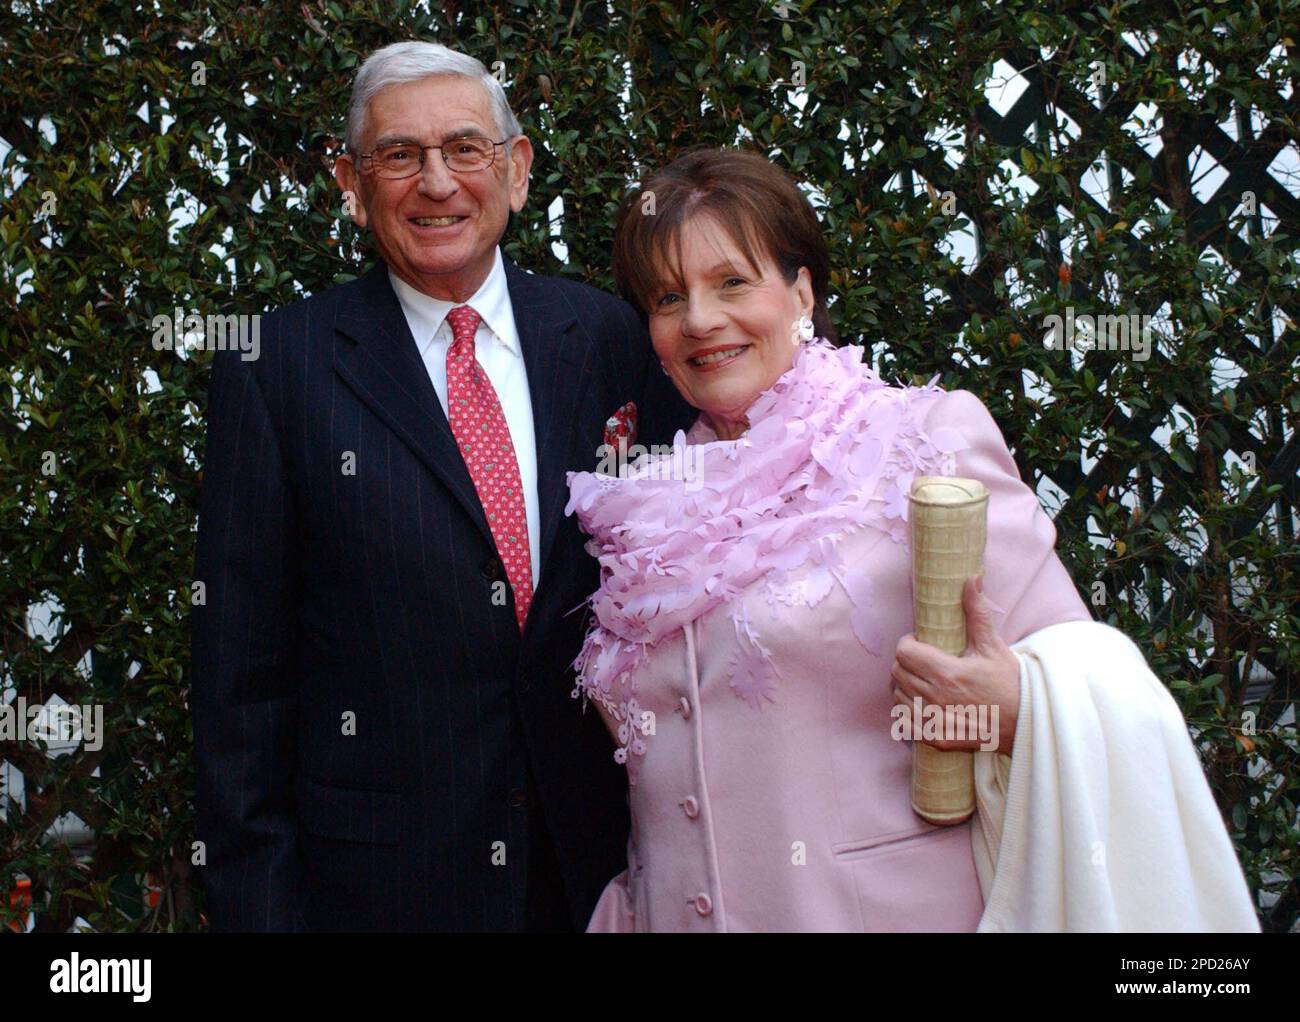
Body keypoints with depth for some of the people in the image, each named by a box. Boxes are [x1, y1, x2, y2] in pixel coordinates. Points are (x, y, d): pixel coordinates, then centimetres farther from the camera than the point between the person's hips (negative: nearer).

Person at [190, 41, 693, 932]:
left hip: (597, 857, 2)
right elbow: (242, 665, -4)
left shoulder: (612, 337, 2)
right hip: (375, 877, -2)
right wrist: (253, 896, -6)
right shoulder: (275, 368, -5)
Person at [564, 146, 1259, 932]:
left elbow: (1087, 677, -8)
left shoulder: (926, 437, -7)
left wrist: (1018, 705, -26)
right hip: (675, 910, 4)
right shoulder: (656, 499, 6)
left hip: (890, 906, -4)